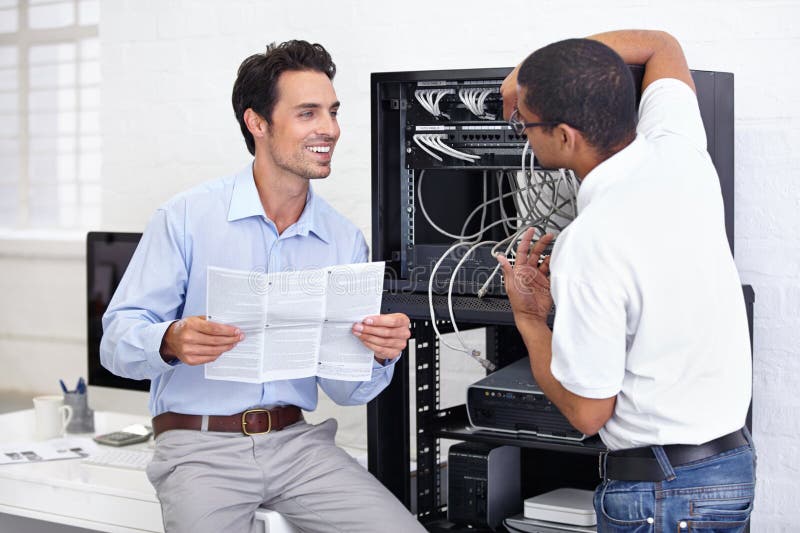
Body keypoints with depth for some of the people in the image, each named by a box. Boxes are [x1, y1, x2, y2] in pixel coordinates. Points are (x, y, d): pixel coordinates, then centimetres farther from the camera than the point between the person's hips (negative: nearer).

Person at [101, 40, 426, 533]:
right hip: (200, 445, -3)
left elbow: (347, 390, 7)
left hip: (297, 441, 3)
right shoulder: (187, 218, -5)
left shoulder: (346, 241, 6)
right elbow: (118, 341, -7)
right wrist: (172, 342, -28)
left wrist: (380, 355, -14)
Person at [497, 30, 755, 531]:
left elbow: (586, 412, -15)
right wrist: (543, 68, 11)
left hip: (663, 490, -8)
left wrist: (529, 318, -2)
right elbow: (662, 45, 15)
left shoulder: (587, 249, -26)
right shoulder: (679, 151, -7)